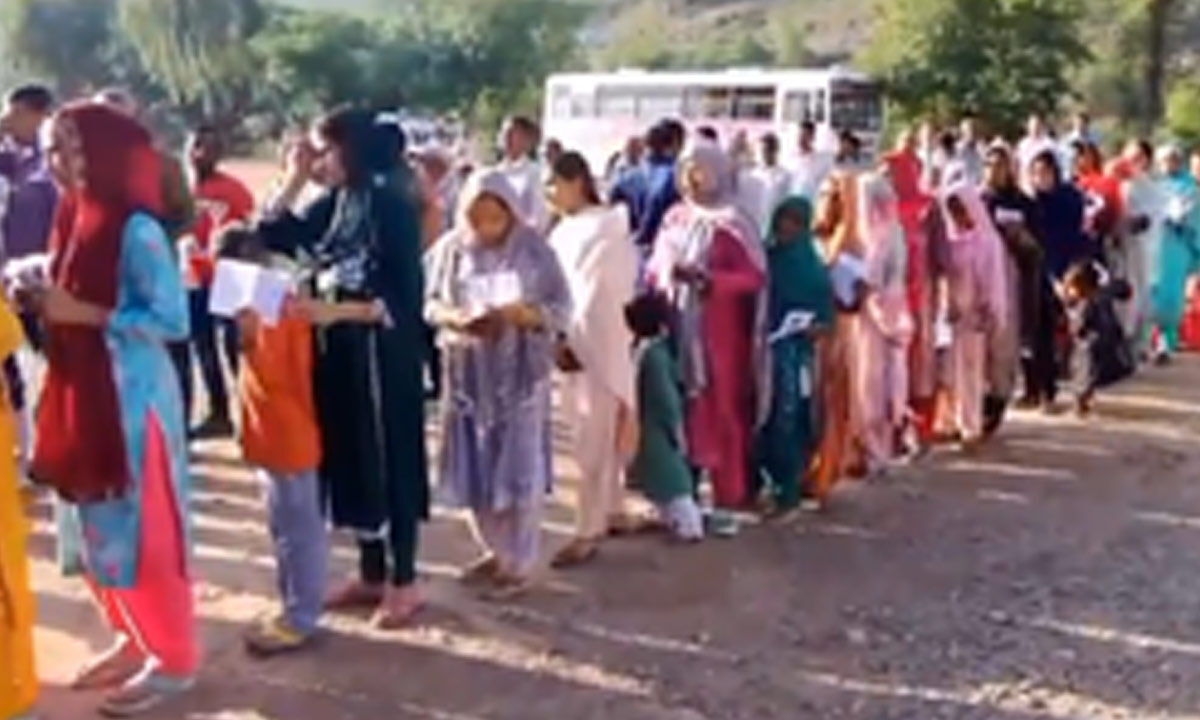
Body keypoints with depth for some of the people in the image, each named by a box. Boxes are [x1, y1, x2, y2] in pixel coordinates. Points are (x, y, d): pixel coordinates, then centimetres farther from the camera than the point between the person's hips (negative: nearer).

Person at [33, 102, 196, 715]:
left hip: (130, 397, -8)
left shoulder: (136, 229, -17)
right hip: (80, 395, 8)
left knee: (141, 530, 1)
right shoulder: (73, 218, 8)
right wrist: (44, 303, -4)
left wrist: (86, 315, -21)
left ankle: (173, 659, 16)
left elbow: (172, 319, -20)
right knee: (96, 528, 16)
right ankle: (136, 638, 33)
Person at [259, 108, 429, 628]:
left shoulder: (391, 201, -12)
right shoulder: (334, 204, 10)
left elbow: (404, 290, -17)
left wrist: (343, 309, -25)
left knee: (388, 459, 1)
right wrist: (295, 179, 2)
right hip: (339, 350, 8)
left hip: (381, 350, -8)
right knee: (351, 457, 13)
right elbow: (275, 238, 8)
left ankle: (404, 582, 12)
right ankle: (371, 574, 26)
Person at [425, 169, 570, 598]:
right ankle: (495, 550, 30)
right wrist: (456, 318, -18)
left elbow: (561, 308, -7)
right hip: (468, 374, 3)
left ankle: (520, 563, 14)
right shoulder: (451, 248, -2)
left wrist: (520, 313, -25)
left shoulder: (534, 249, -8)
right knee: (474, 467, 11)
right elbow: (431, 304, 3)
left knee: (518, 467, 1)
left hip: (520, 374, -3)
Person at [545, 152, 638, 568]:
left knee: (594, 442, -3)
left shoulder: (605, 231, -14)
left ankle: (589, 532, 2)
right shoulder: (564, 232, 10)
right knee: (599, 437, 16)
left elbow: (598, 295, -19)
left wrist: (570, 342, -19)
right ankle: (612, 511, 27)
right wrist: (560, 340, -1)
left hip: (599, 349, -8)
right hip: (571, 347, 8)